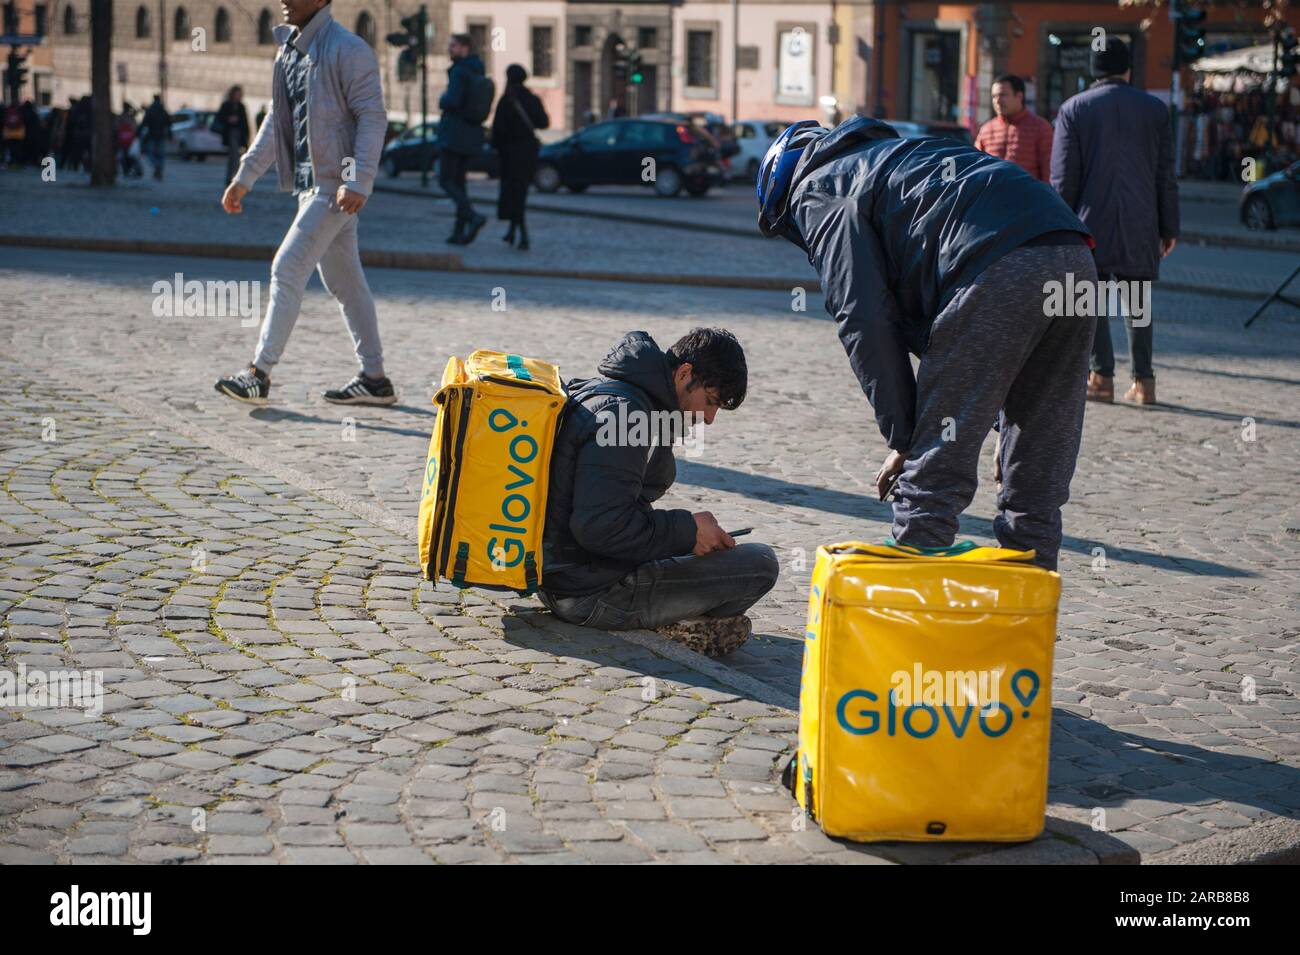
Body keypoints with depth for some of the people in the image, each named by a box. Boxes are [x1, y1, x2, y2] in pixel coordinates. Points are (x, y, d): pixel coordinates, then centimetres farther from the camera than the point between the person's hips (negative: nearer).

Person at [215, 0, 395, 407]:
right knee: (343, 281, 12)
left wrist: (357, 182, -24)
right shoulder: (288, 50, 15)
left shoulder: (347, 50, -12)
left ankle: (260, 373, -8)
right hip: (309, 182, 9)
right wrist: (245, 177, 17)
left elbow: (372, 117, -16)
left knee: (287, 269, -11)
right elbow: (277, 119, 21)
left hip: (335, 183, -9)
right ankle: (374, 378, 18)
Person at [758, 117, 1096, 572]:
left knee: (931, 479, -1)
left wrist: (903, 438, 5)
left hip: (999, 270, -8)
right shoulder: (886, 156, 39)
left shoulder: (818, 193, 14)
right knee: (1037, 485, 13)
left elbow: (865, 321, 1)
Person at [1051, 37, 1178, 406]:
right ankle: (1143, 379, 7)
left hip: (1090, 221, -2)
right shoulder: (1155, 109, 6)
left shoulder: (1073, 109, 0)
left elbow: (1063, 177, -3)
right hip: (1139, 224, 2)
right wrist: (1169, 227, 11)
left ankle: (1101, 377, -2)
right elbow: (1165, 176, 6)